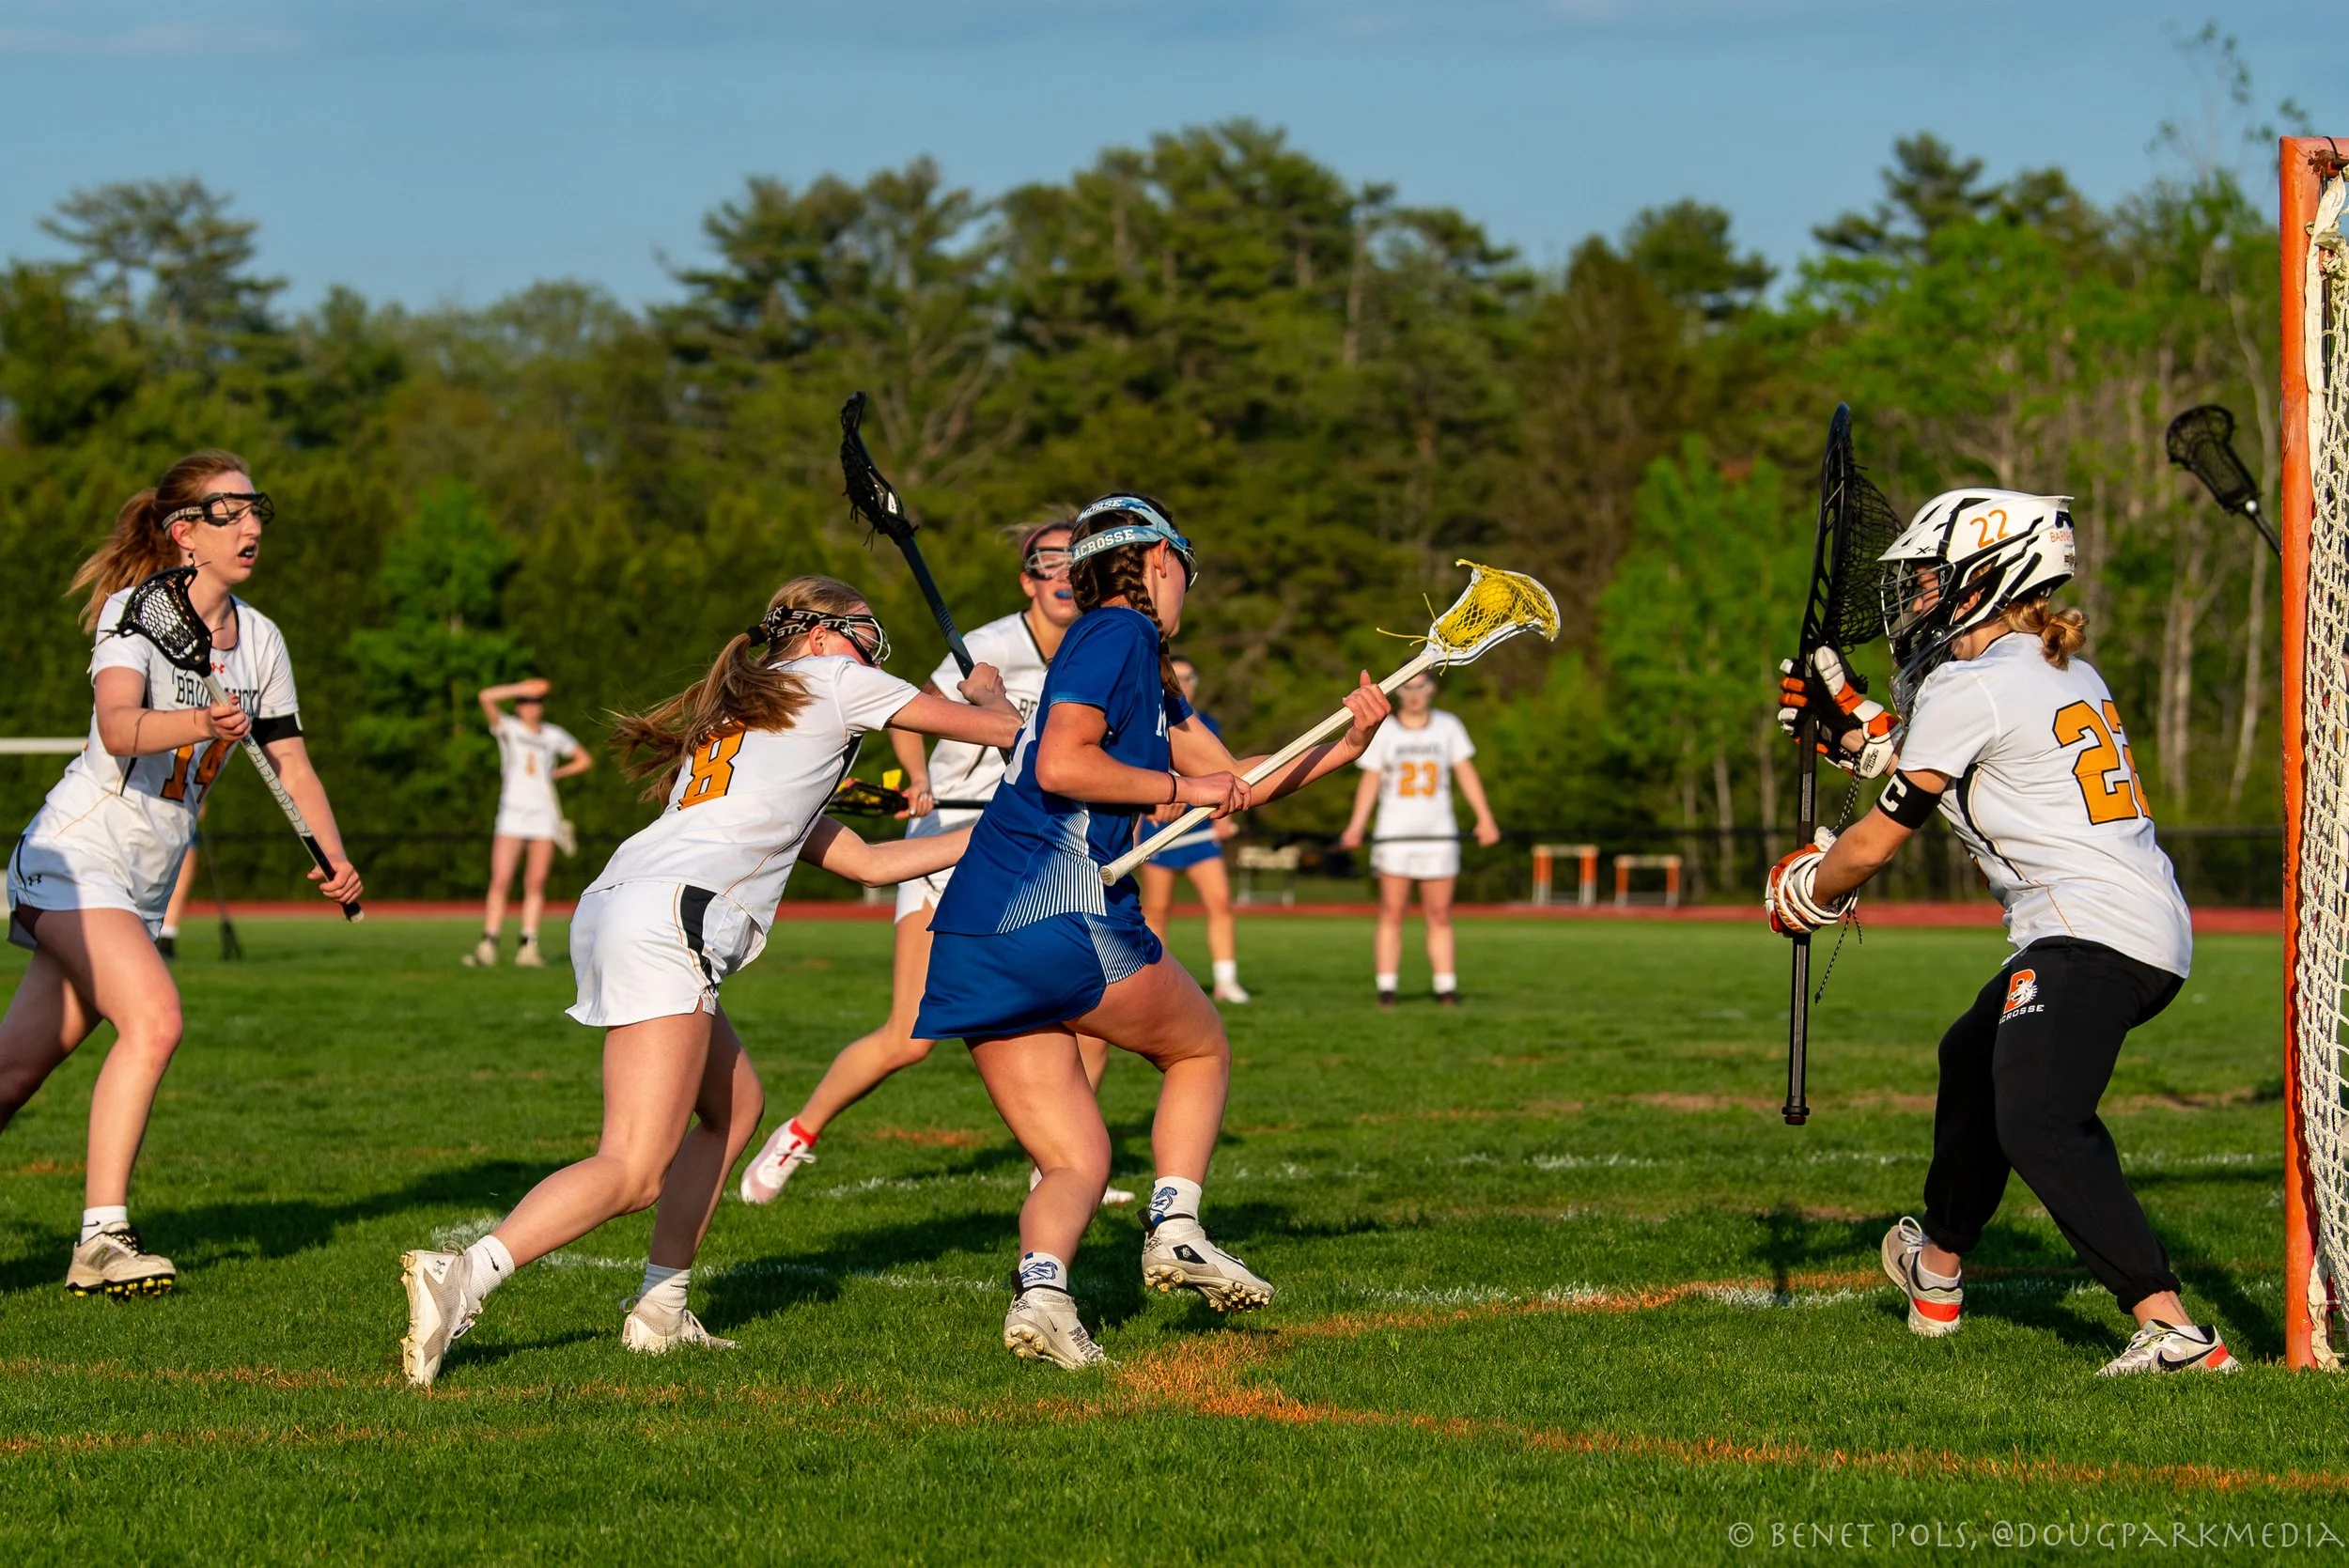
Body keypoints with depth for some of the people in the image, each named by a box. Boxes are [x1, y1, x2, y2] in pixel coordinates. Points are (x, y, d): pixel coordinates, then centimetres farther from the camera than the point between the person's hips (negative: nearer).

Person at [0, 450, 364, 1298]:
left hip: (144, 887, 7)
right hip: (74, 856, -7)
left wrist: (333, 860, -5)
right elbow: (118, 726, -30)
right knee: (153, 1018, -25)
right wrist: (201, 724, -50)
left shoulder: (259, 639, 8)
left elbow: (290, 762, 12)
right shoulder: (132, 610, -13)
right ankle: (101, 1241, -25)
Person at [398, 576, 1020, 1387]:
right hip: (670, 916, -9)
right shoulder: (830, 681, 13)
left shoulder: (738, 720, 35)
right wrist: (987, 690, 43)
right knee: (634, 1170, -16)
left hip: (610, 911, 9)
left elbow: (867, 862, 39)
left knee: (736, 1105, 24)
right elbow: (1001, 728, 20)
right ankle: (461, 1279, -32)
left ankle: (660, 1310, 17)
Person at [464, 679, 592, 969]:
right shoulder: (509, 729, 3)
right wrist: (522, 688, -10)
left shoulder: (554, 735, 11)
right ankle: (487, 946, -12)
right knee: (500, 881, -11)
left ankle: (528, 947, 2)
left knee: (536, 884, 0)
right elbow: (486, 697, -12)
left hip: (543, 816, 3)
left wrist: (556, 773, 10)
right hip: (511, 816, -3)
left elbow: (585, 760, 23)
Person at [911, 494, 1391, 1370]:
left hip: (974, 950, 8)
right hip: (1064, 919, -8)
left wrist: (1343, 745, 17)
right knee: (1201, 1050, 18)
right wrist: (1181, 787, -7)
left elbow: (1236, 781, 28)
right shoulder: (1119, 632, -2)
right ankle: (1175, 1229, 4)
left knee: (1075, 1161, 5)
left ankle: (1039, 1288, -19)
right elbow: (1061, 765, -16)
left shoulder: (1147, 675, 27)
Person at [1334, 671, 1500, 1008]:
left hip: (1439, 834, 1)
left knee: (1440, 916, 1)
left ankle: (1446, 989, 3)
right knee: (1392, 914, -4)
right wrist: (1355, 827, -9)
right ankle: (1386, 989, -3)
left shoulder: (1448, 727, 8)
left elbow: (1465, 772, 10)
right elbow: (1370, 780, 3)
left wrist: (1485, 818, 1)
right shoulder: (1383, 732, 4)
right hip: (1394, 836, -1)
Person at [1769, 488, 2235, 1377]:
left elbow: (1879, 839, 1)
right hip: (2154, 932, 10)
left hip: (2092, 933, -10)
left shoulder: (1968, 687, -7)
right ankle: (1937, 1273, 48)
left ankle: (2170, 1327, -37)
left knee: (2037, 1125, -22)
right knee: (1973, 1058, 29)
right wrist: (1851, 726, 35)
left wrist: (1802, 891, 19)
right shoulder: (2066, 674, 20)